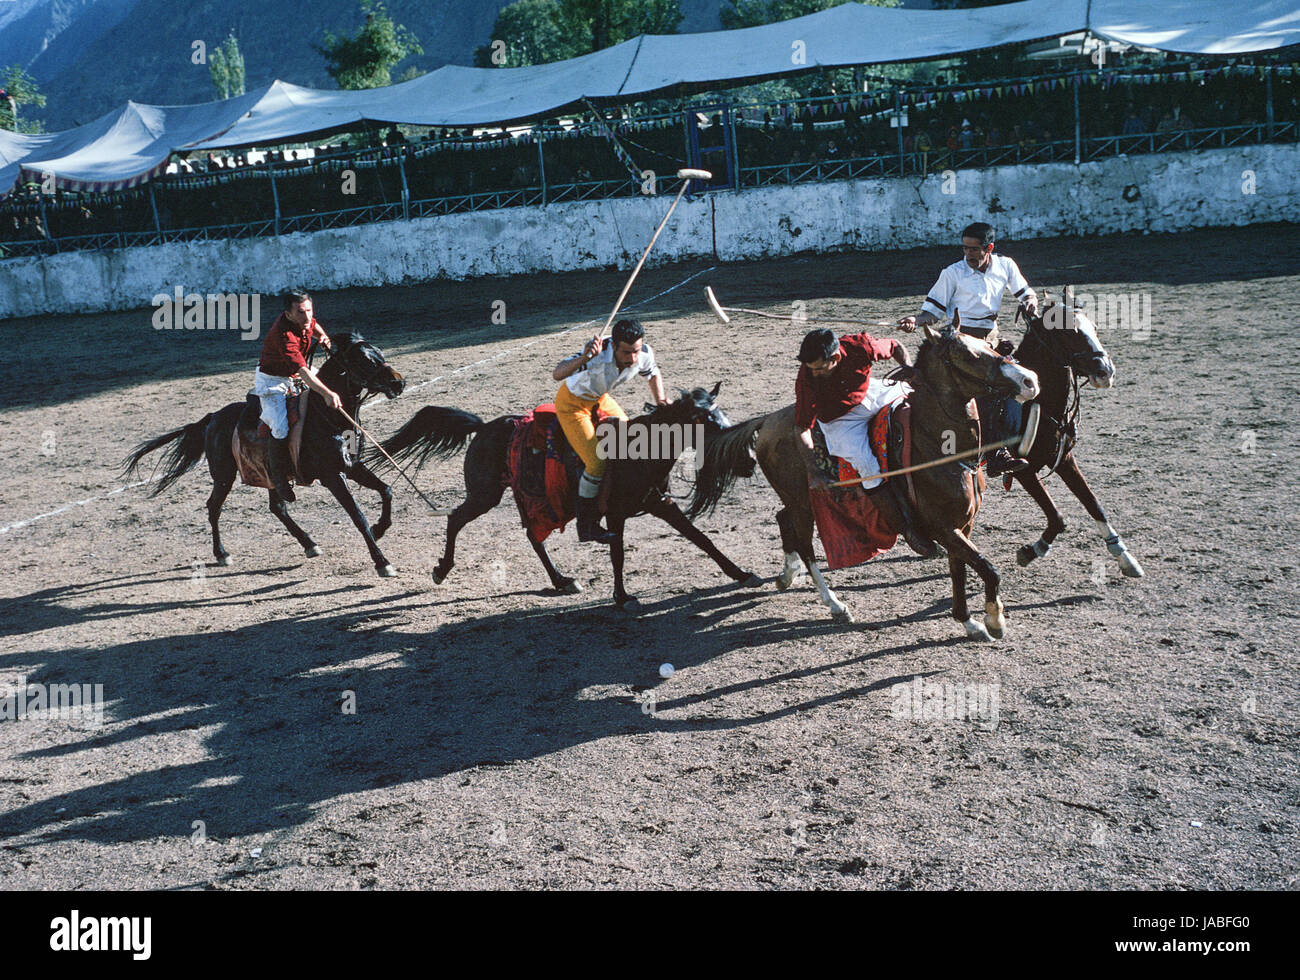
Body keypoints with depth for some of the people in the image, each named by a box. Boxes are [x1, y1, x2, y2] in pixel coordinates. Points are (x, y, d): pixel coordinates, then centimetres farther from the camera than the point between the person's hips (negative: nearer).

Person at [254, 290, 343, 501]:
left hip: (294, 377, 9)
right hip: (271, 381, -9)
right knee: (281, 430, -24)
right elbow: (302, 371, -44)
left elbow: (313, 325, 20)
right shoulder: (283, 334, -34)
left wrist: (323, 336, -2)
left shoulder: (304, 320, -9)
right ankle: (278, 478, -5)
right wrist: (326, 393, -54)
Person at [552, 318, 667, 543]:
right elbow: (557, 374, -48)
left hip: (600, 398, 7)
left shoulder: (644, 354, -21)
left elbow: (653, 374, 5)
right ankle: (586, 525, 1)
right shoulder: (600, 354, -39)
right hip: (572, 404, -7)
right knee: (597, 463, -15)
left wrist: (660, 401, -9)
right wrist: (585, 358, -62)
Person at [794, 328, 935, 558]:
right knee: (867, 466, -25)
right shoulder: (806, 379, -30)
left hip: (870, 395, 4)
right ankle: (907, 530, -12)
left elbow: (896, 347, -5)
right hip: (840, 420, -4)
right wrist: (813, 473, -27)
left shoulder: (860, 346, -27)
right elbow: (802, 427, -23)